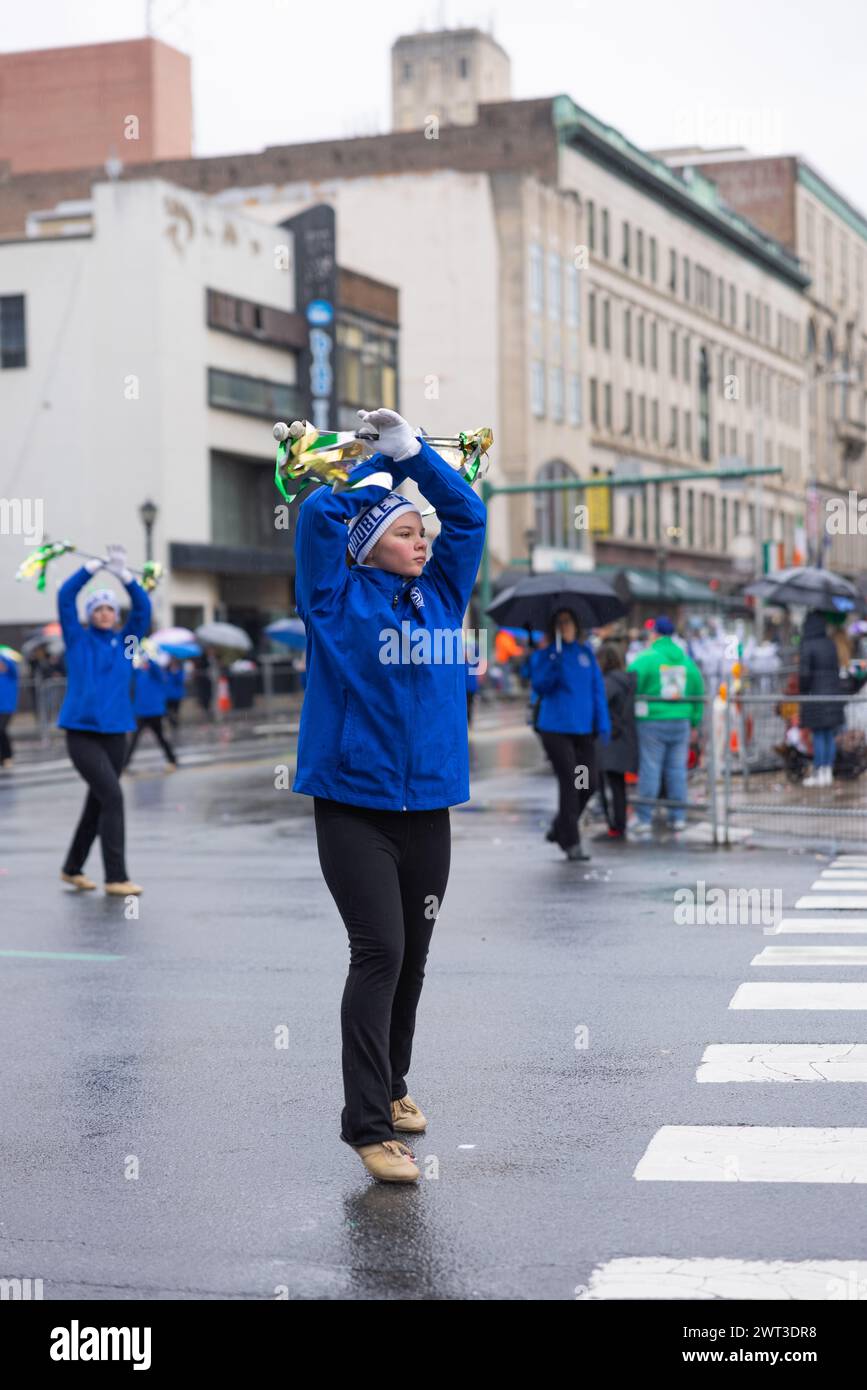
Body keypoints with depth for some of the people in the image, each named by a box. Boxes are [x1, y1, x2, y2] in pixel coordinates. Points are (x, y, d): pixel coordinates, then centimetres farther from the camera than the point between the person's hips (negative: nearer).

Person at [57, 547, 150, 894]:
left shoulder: (124, 642, 11)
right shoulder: (78, 639, 4)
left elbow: (143, 608, 0)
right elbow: (65, 597, -5)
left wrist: (124, 575, -11)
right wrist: (92, 567, -9)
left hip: (114, 733, 5)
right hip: (81, 733, -5)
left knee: (97, 803, 12)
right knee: (112, 797, -16)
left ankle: (72, 868, 28)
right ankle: (116, 877, -15)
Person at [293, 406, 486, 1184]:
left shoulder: (440, 596, 11)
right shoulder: (340, 600, -1)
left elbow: (468, 512, 11)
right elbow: (320, 515, -8)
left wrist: (410, 449, 4)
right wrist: (380, 464, 5)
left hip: (427, 807, 5)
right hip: (354, 806, -5)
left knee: (412, 958, 14)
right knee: (378, 953, -13)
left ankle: (392, 1086, 33)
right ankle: (369, 1125, -10)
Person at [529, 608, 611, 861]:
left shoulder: (585, 651, 9)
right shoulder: (547, 653, -2)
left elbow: (597, 687, 10)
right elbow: (540, 686, -13)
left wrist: (602, 724, 3)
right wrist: (549, 657, -25)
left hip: (583, 728, 5)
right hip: (556, 729, -5)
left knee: (588, 784, 5)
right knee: (570, 784, -6)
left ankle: (559, 828, 27)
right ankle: (571, 843, 3)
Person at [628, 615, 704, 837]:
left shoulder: (646, 658, -7)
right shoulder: (687, 660, 9)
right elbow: (698, 692, 12)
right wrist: (695, 721, 19)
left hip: (652, 721, -4)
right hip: (681, 721, 4)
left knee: (649, 770, -1)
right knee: (677, 770, 9)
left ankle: (644, 821, 0)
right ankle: (678, 818, 12)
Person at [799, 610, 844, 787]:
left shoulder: (807, 645, -13)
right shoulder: (830, 643, 5)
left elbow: (804, 672, -18)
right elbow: (836, 668, 8)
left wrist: (802, 693, -3)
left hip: (815, 695, -5)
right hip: (833, 692, 5)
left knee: (818, 736, 0)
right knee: (830, 735, 9)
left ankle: (818, 775, 3)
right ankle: (828, 773, 12)